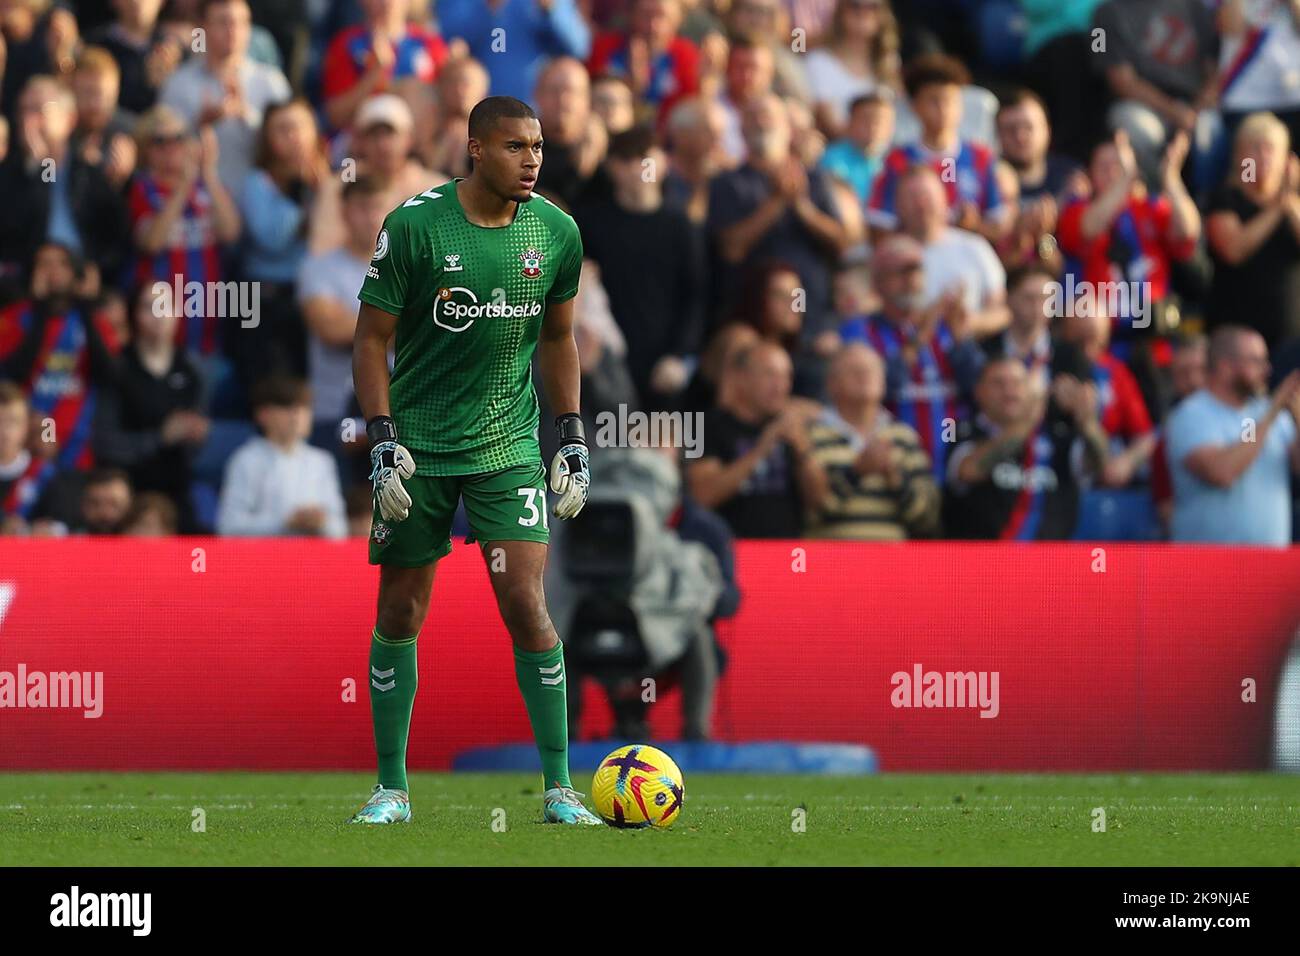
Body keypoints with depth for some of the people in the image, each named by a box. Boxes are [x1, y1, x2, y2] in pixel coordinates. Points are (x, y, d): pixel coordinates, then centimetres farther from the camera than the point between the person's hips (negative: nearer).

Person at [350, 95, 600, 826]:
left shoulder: (556, 232, 0)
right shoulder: (415, 225, -10)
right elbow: (373, 337, -4)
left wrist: (574, 440, 9)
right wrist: (383, 441, -12)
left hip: (508, 444, 1)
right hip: (420, 447, -1)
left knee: (526, 604, -10)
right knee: (400, 613, 3)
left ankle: (560, 789, -2)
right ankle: (393, 789, 15)